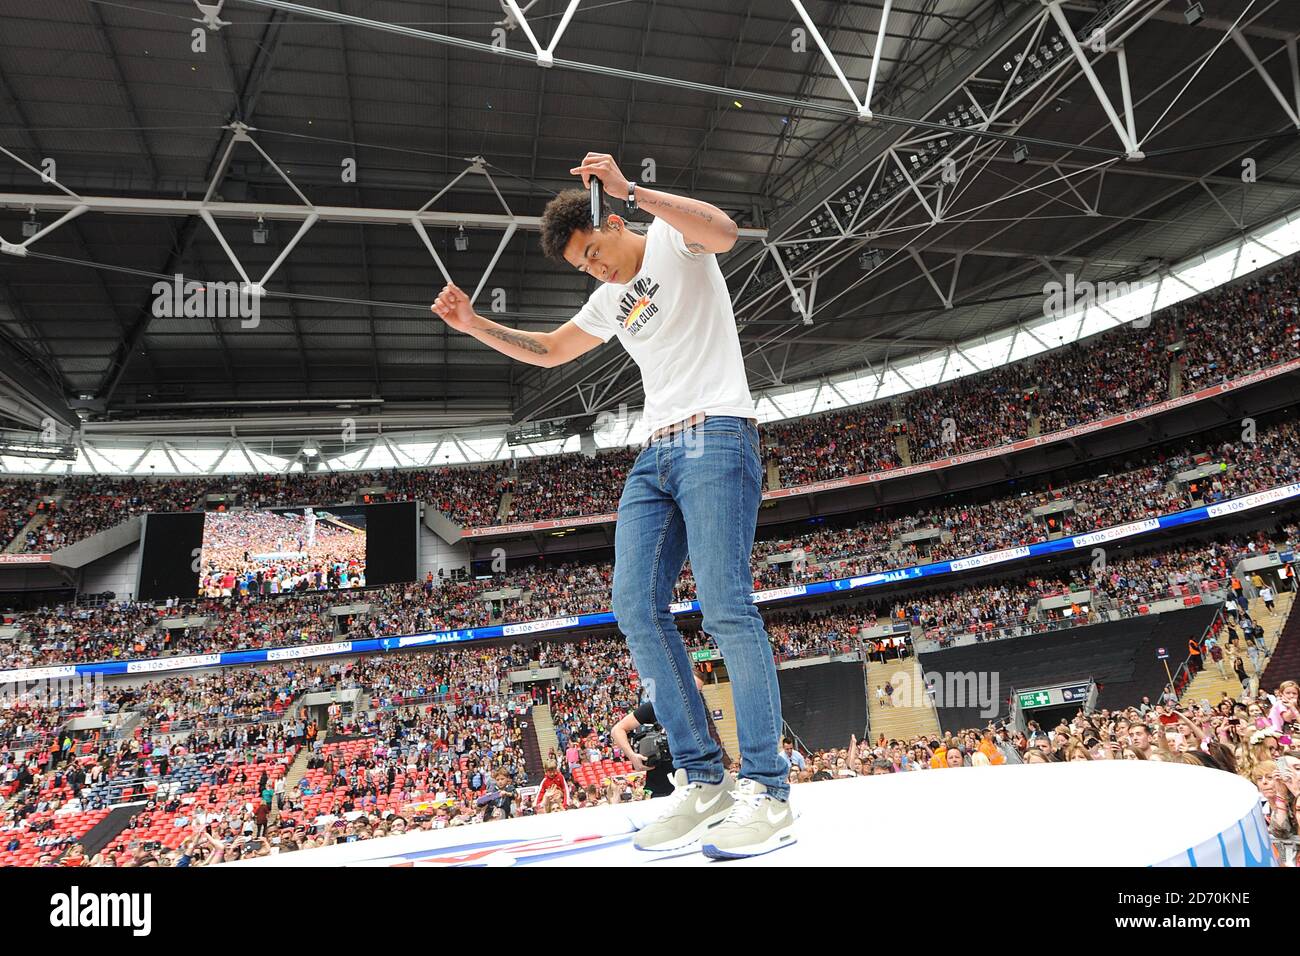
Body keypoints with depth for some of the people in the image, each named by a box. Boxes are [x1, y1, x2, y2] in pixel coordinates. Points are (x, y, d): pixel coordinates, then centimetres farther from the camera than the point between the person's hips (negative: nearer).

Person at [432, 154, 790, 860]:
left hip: (715, 438, -8)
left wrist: (630, 191, -24)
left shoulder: (672, 242, 3)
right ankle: (705, 781, 1)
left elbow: (723, 231, -20)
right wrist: (475, 325, 22)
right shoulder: (610, 302, 25)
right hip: (654, 455, 8)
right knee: (636, 608, -5)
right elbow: (548, 351, 34)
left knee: (724, 606, -18)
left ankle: (767, 793, -10)